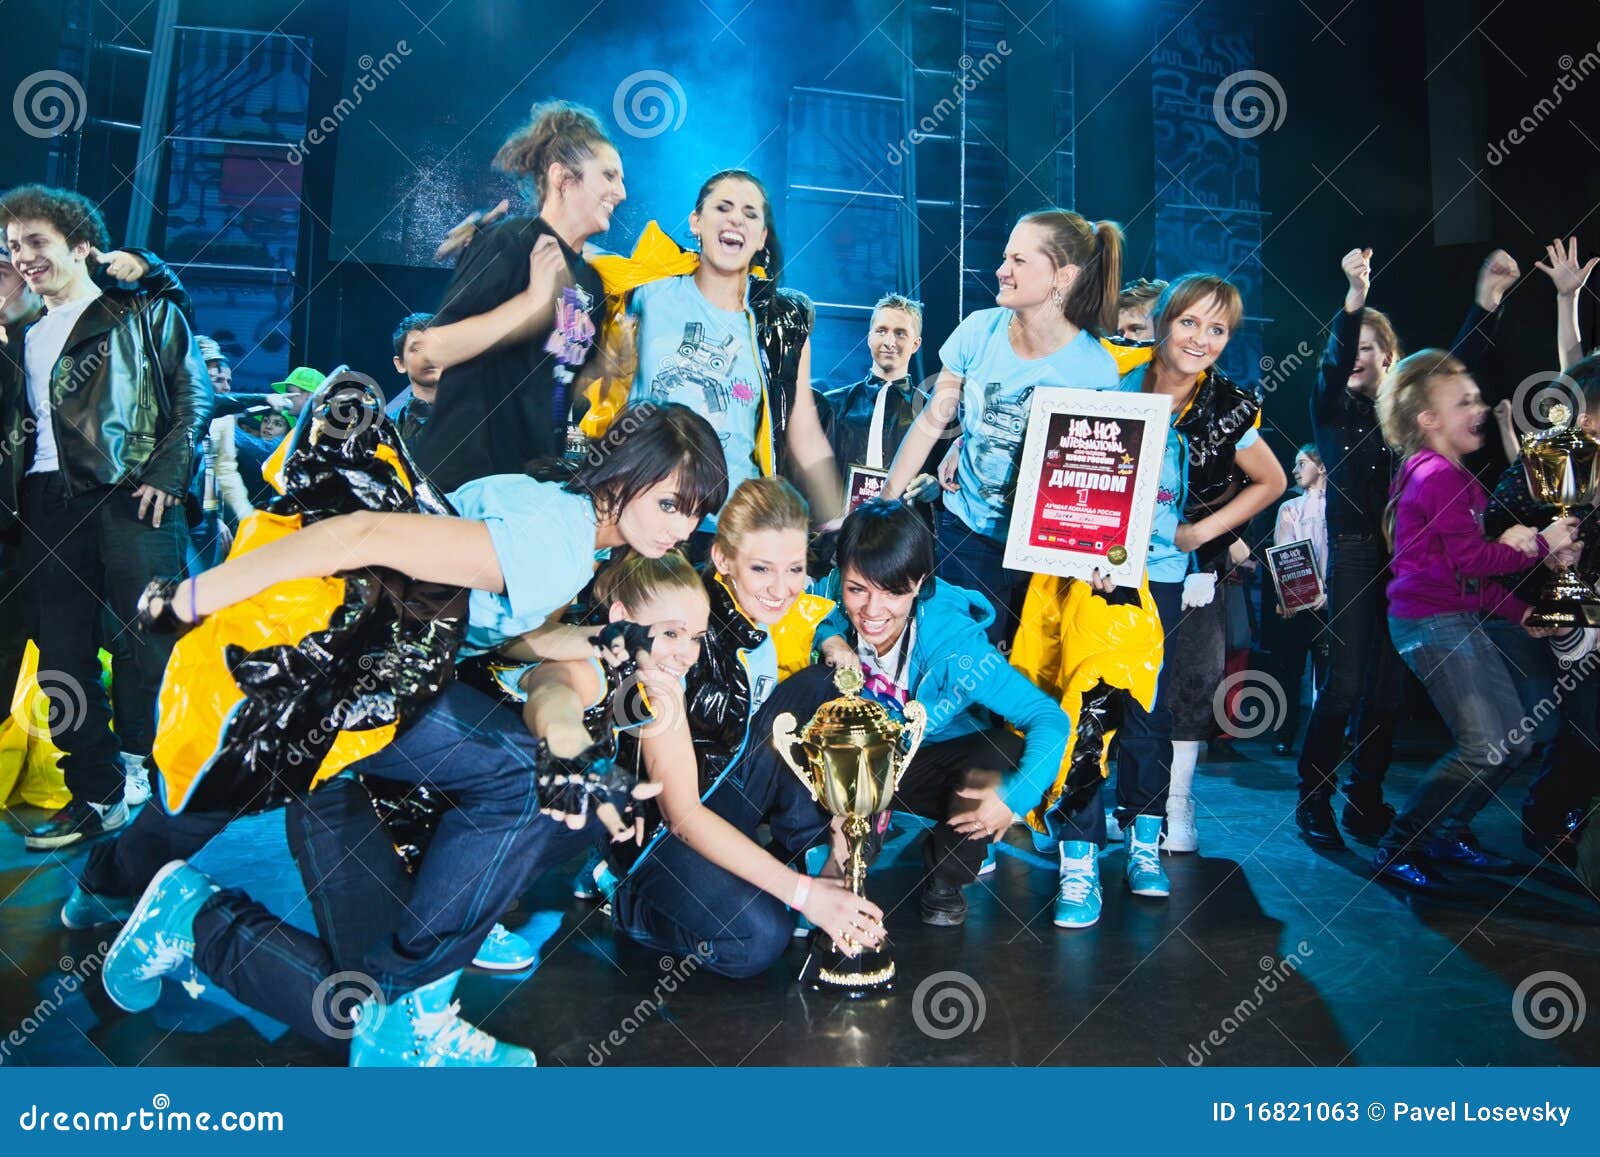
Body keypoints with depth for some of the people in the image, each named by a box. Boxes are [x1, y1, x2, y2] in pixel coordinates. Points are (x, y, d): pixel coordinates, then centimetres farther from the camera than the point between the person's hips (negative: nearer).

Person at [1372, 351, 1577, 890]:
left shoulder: (1454, 476, 17)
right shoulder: (1436, 475, -14)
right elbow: (1473, 559, -17)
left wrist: (1519, 611, 12)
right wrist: (1542, 544, -5)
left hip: (1461, 620, 10)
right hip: (1431, 621, -10)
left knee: (1514, 740, 13)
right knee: (1482, 748, -14)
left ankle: (1450, 836, 26)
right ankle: (1396, 849, -5)